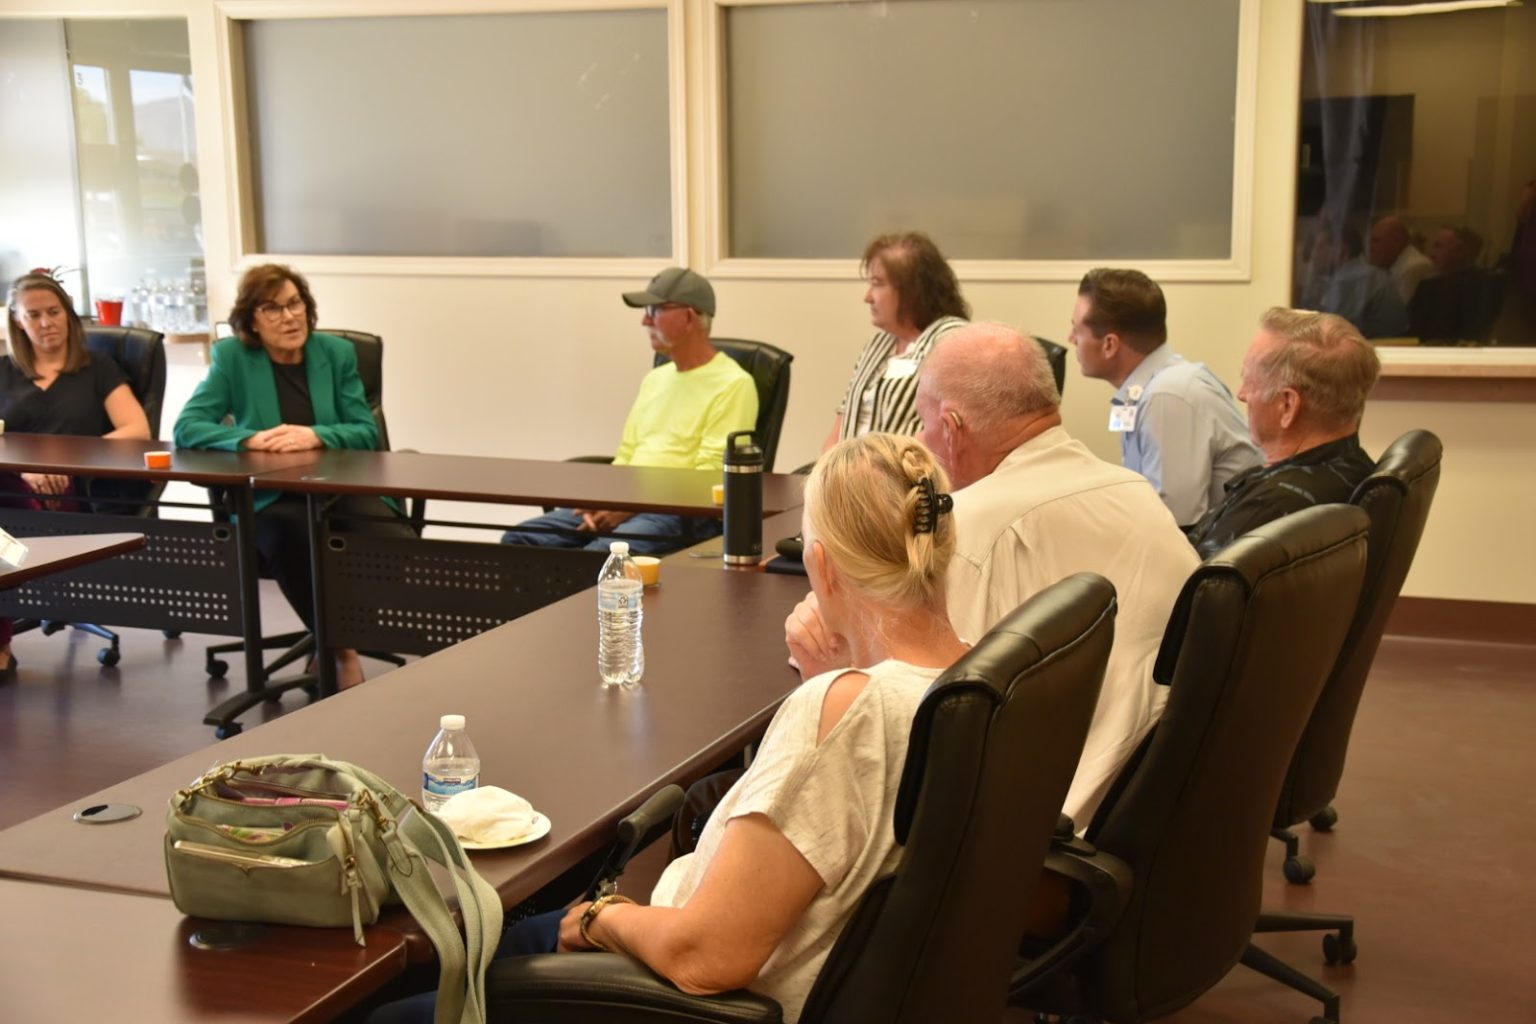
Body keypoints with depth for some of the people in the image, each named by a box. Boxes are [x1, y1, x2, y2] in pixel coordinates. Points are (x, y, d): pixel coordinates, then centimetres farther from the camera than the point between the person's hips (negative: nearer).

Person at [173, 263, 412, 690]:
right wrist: (250, 440, -19)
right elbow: (186, 428, -3)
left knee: (399, 544, -30)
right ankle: (338, 650, -15)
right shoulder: (232, 357, 3)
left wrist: (315, 436, -15)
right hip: (268, 499, -1)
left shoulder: (337, 353, 8)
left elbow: (367, 432, 5)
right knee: (285, 533, -38)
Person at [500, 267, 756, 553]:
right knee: (518, 540, -11)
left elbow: (710, 476, -12)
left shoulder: (732, 384, -5)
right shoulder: (655, 379, 21)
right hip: (625, 503, 8)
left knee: (599, 556, -36)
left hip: (681, 512, -8)